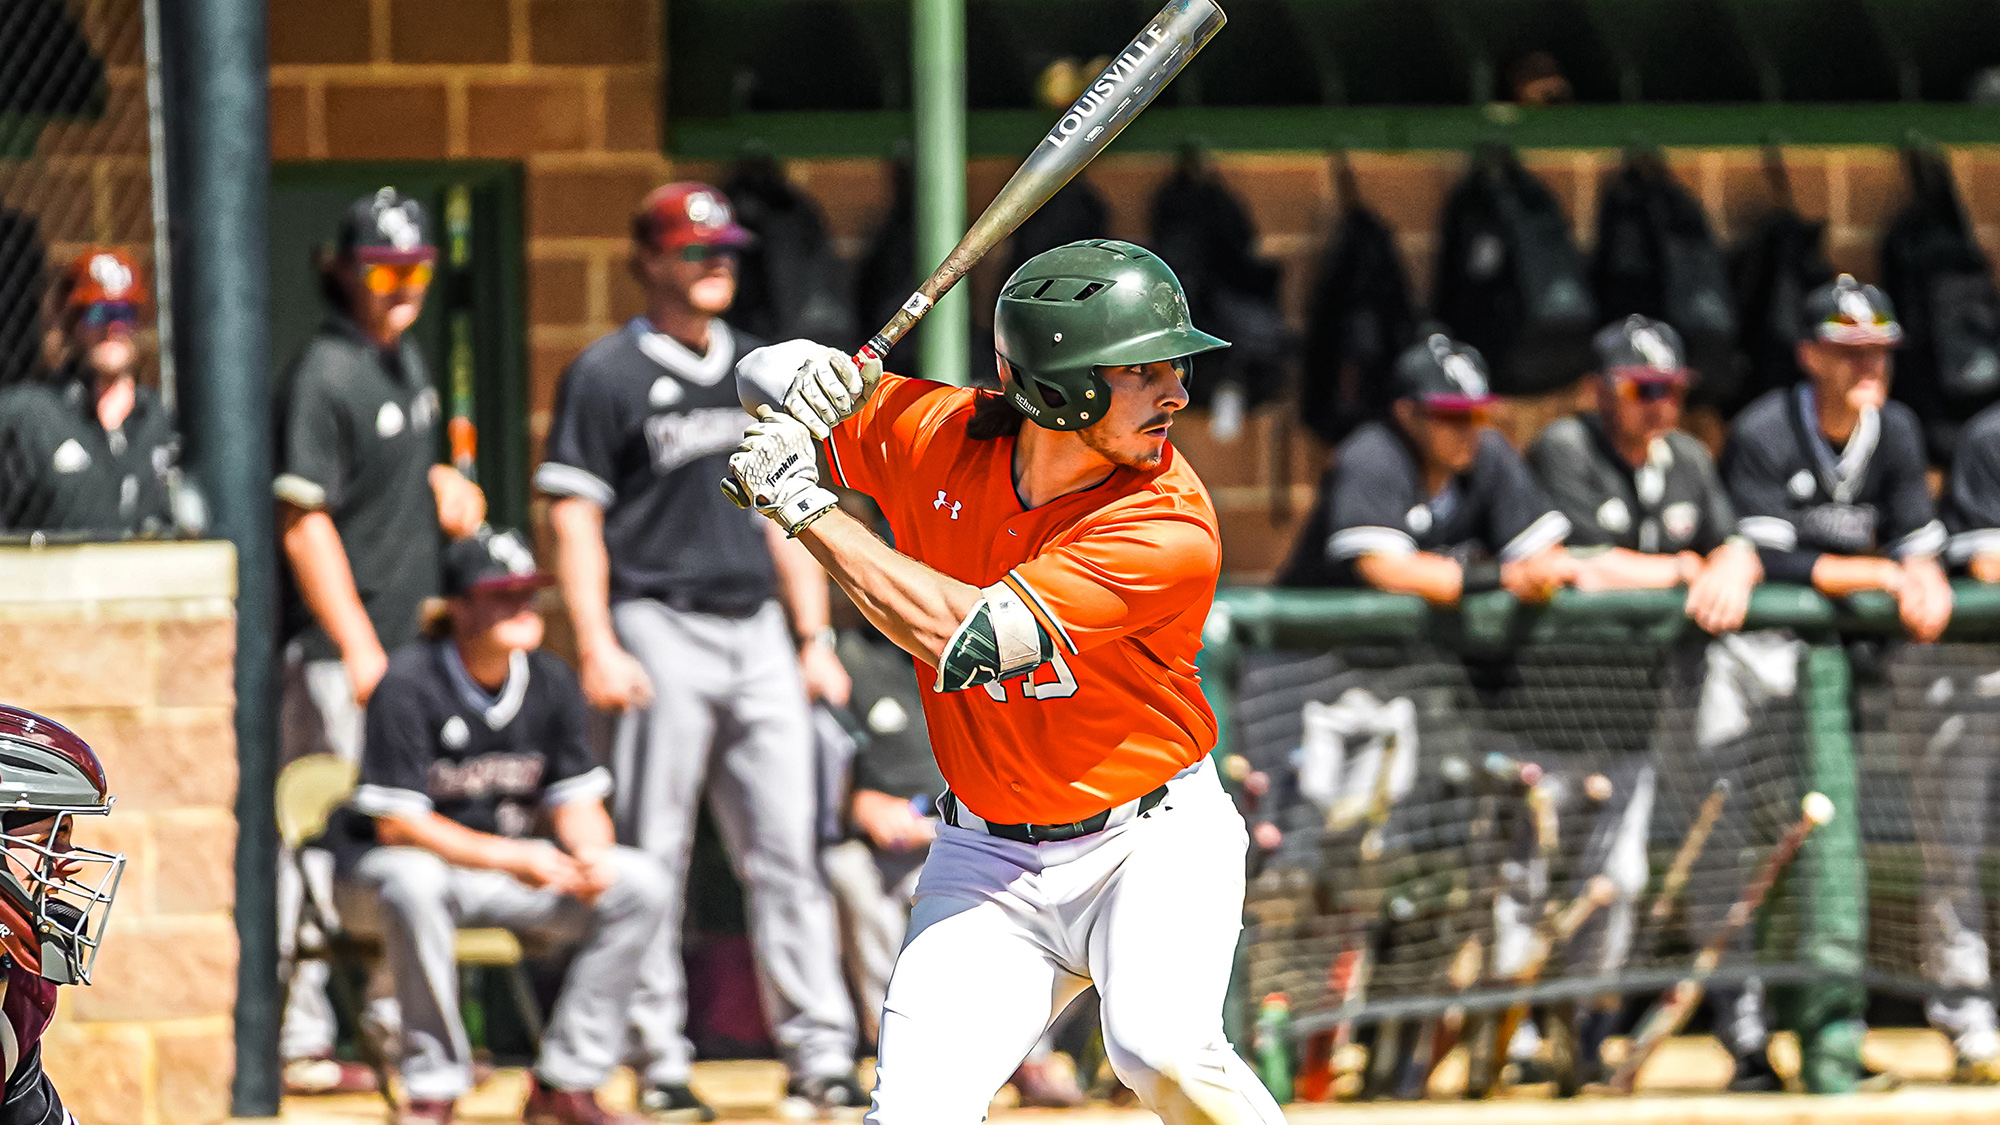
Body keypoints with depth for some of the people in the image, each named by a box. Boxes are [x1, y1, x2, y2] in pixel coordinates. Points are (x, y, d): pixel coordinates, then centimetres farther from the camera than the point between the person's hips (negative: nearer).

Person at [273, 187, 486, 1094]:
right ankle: (301, 1043, -7)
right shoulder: (324, 375, -14)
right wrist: (357, 646, -23)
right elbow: (305, 523, -19)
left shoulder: (405, 361, 14)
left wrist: (441, 485, 8)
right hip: (333, 650, -9)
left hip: (401, 642, 9)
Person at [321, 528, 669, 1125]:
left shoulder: (550, 682, 2)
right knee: (415, 883, -42)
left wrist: (591, 856, -21)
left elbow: (576, 800, 4)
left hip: (504, 868, 6)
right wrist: (514, 859, -30)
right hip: (381, 870, -6)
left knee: (640, 884, -13)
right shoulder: (409, 683, -18)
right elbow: (396, 823, -21)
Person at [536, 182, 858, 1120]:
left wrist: (815, 638, 13)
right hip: (660, 629, -5)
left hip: (758, 631, 5)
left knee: (787, 848, 1)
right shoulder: (607, 375, -2)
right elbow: (576, 519, -6)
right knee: (652, 858, -3)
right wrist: (597, 649, -16)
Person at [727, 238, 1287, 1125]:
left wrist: (800, 503, -24)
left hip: (1153, 845, -3)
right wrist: (813, 378, -16)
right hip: (986, 860, 3)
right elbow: (765, 376, 9)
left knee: (1161, 1052, -30)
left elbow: (964, 636, -30)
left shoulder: (1170, 529, -23)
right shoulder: (935, 435, -8)